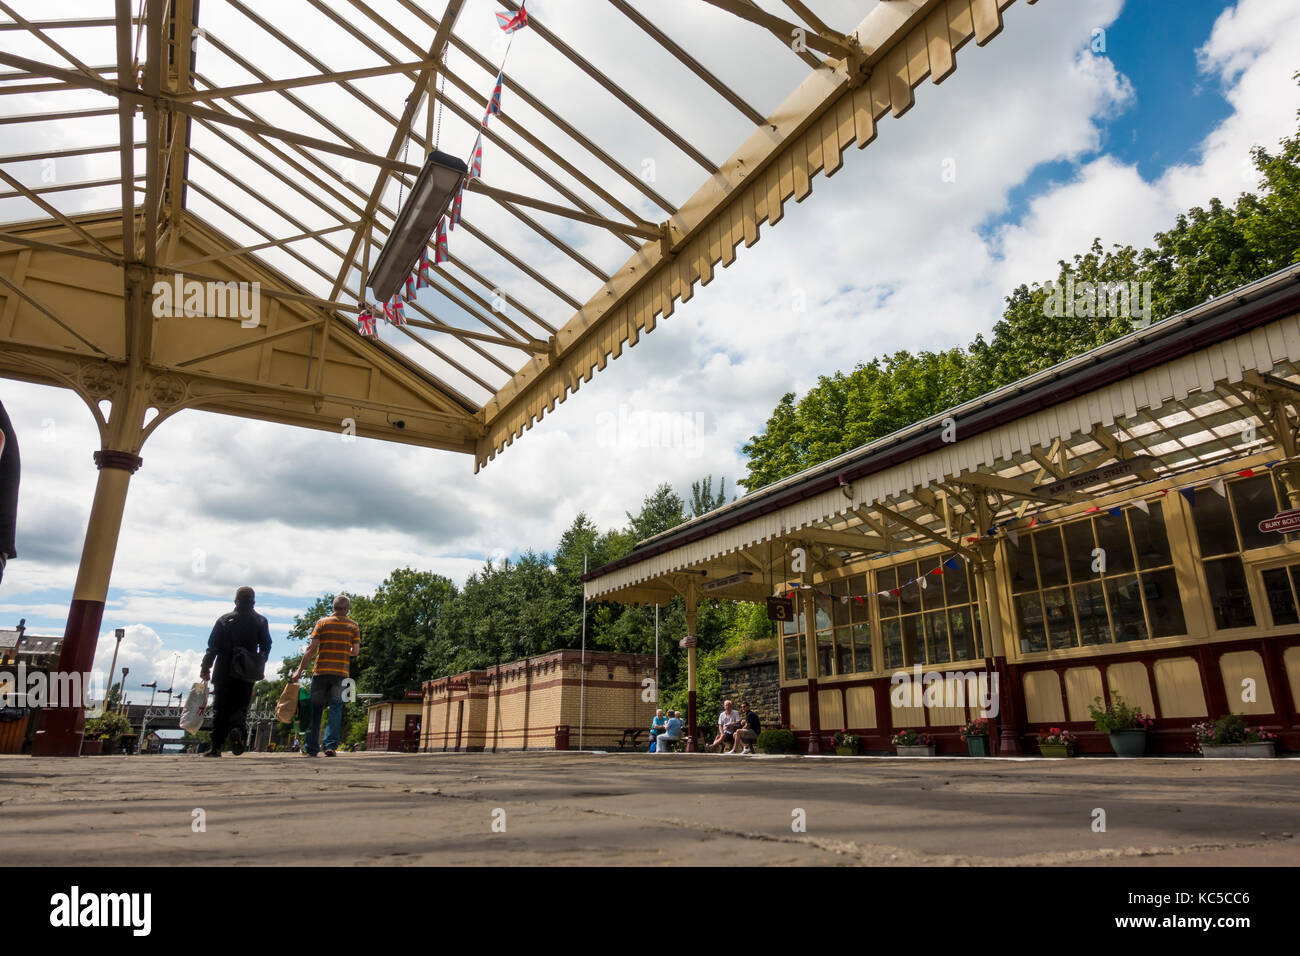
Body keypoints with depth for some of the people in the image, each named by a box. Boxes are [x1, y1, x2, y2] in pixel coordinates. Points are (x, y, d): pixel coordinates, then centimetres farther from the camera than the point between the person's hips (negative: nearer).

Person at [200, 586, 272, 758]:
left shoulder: (224, 620, 3)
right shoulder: (260, 621, 5)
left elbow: (213, 646, 0)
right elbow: (266, 647, 3)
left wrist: (205, 668, 5)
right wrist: (259, 668, 13)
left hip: (224, 672, 0)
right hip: (246, 674, 0)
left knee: (220, 708, 7)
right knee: (241, 705, 5)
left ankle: (216, 746, 4)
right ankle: (238, 728, -25)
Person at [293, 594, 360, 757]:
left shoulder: (322, 622, 3)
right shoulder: (353, 626, 4)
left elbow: (311, 649, -3)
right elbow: (356, 651, -2)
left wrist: (300, 671, 0)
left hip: (321, 672, 0)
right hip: (341, 673, 0)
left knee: (315, 709, 10)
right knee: (336, 709, 2)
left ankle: (312, 748, 15)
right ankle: (331, 745, -8)